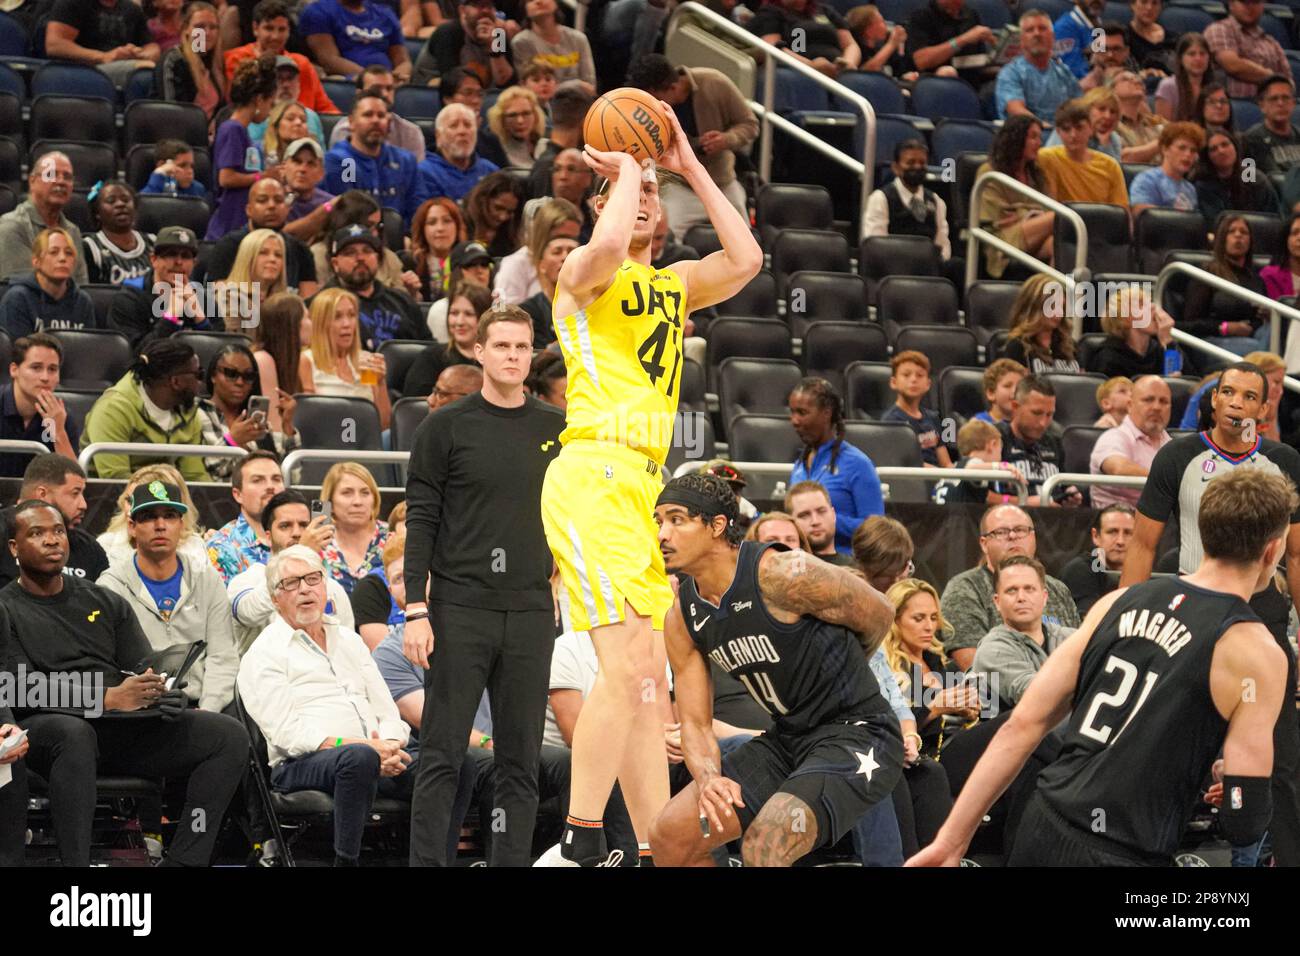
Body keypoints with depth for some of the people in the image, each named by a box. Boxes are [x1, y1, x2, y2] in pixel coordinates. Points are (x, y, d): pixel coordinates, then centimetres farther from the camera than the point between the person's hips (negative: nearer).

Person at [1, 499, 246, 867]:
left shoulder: (104, 601, 21)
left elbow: (143, 669, 16)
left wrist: (162, 694, -9)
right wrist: (108, 698, -20)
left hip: (124, 727, 5)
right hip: (47, 725, -5)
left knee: (229, 735, -14)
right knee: (74, 733, -42)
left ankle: (181, 862, -20)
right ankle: (75, 864, -40)